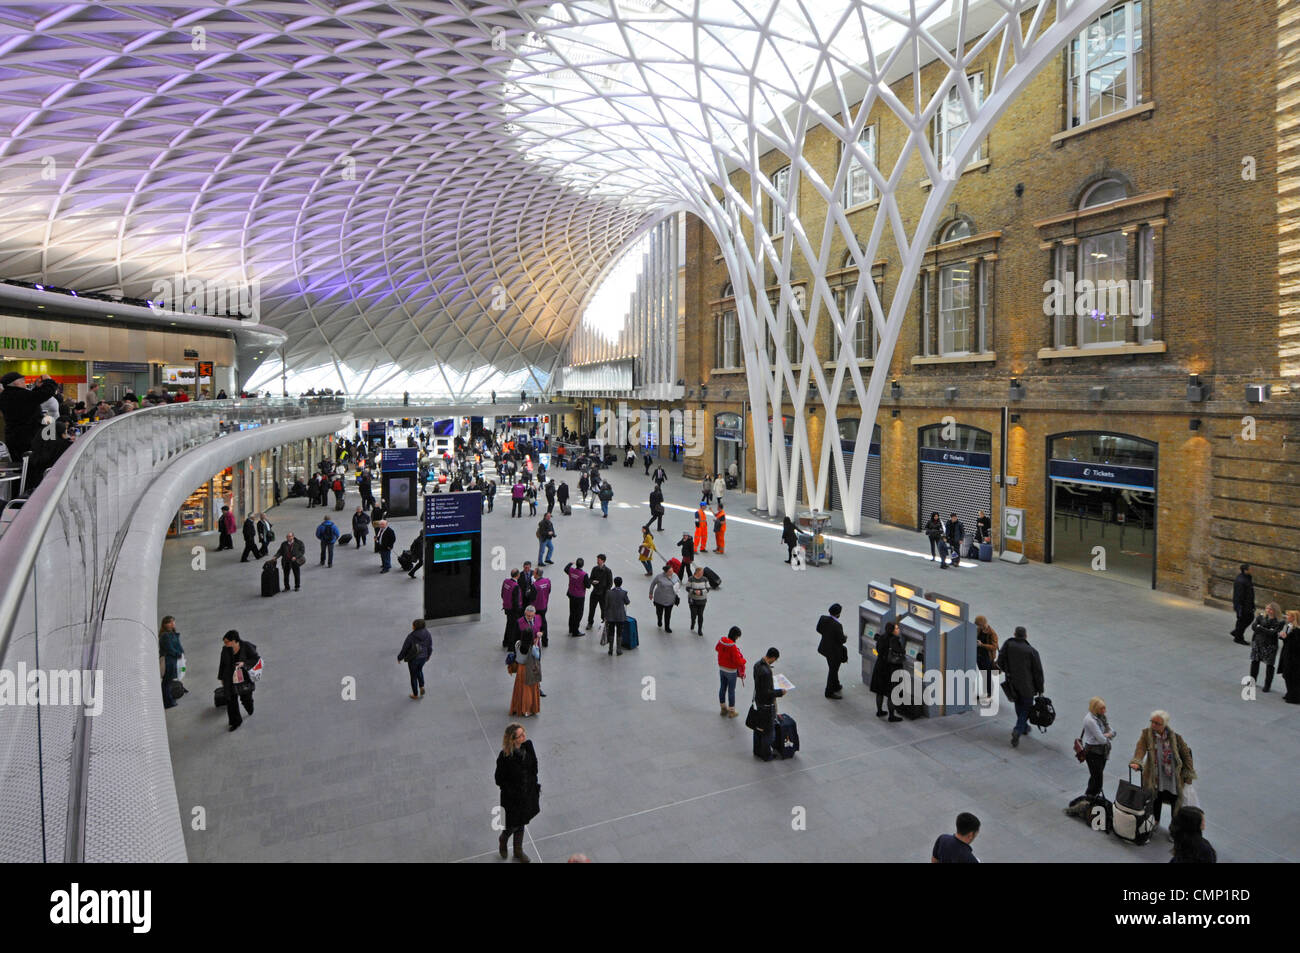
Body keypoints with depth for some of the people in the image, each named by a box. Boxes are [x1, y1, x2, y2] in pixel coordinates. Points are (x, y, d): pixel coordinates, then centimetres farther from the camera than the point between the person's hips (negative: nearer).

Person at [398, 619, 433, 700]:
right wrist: (427, 656, 17)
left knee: (413, 675, 18)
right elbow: (430, 648, -3)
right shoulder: (427, 634, -15)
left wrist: (399, 657, 3)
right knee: (419, 670, 34)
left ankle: (415, 695, 33)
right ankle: (422, 687, 22)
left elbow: (404, 649, -16)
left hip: (413, 659, -4)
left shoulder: (411, 636, -28)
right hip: (423, 657, 4)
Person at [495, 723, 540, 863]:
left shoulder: (528, 745, -15)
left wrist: (534, 785, 3)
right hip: (513, 797, -5)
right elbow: (499, 780, -17)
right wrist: (514, 793, -17)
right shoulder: (504, 756, -30)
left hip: (528, 792, 5)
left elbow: (534, 766, 1)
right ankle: (503, 840, 50)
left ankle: (518, 851, 47)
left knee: (521, 824, 24)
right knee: (514, 825, 16)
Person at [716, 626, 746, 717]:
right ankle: (731, 711, 23)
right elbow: (737, 661, -26)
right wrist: (743, 660, -7)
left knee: (722, 688, 18)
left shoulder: (721, 641, -8)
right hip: (731, 671, -6)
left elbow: (717, 648, 14)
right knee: (731, 691, 9)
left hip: (721, 669, 7)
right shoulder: (733, 646, -29)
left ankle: (723, 709, 33)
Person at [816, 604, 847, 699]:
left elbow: (819, 629, 5)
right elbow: (842, 640, -22)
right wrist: (845, 637, 0)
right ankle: (829, 693, 29)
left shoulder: (823, 618, -12)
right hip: (834, 651, -7)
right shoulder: (837, 625, -32)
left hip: (824, 647, 7)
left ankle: (836, 686, 45)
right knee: (833, 671, 13)